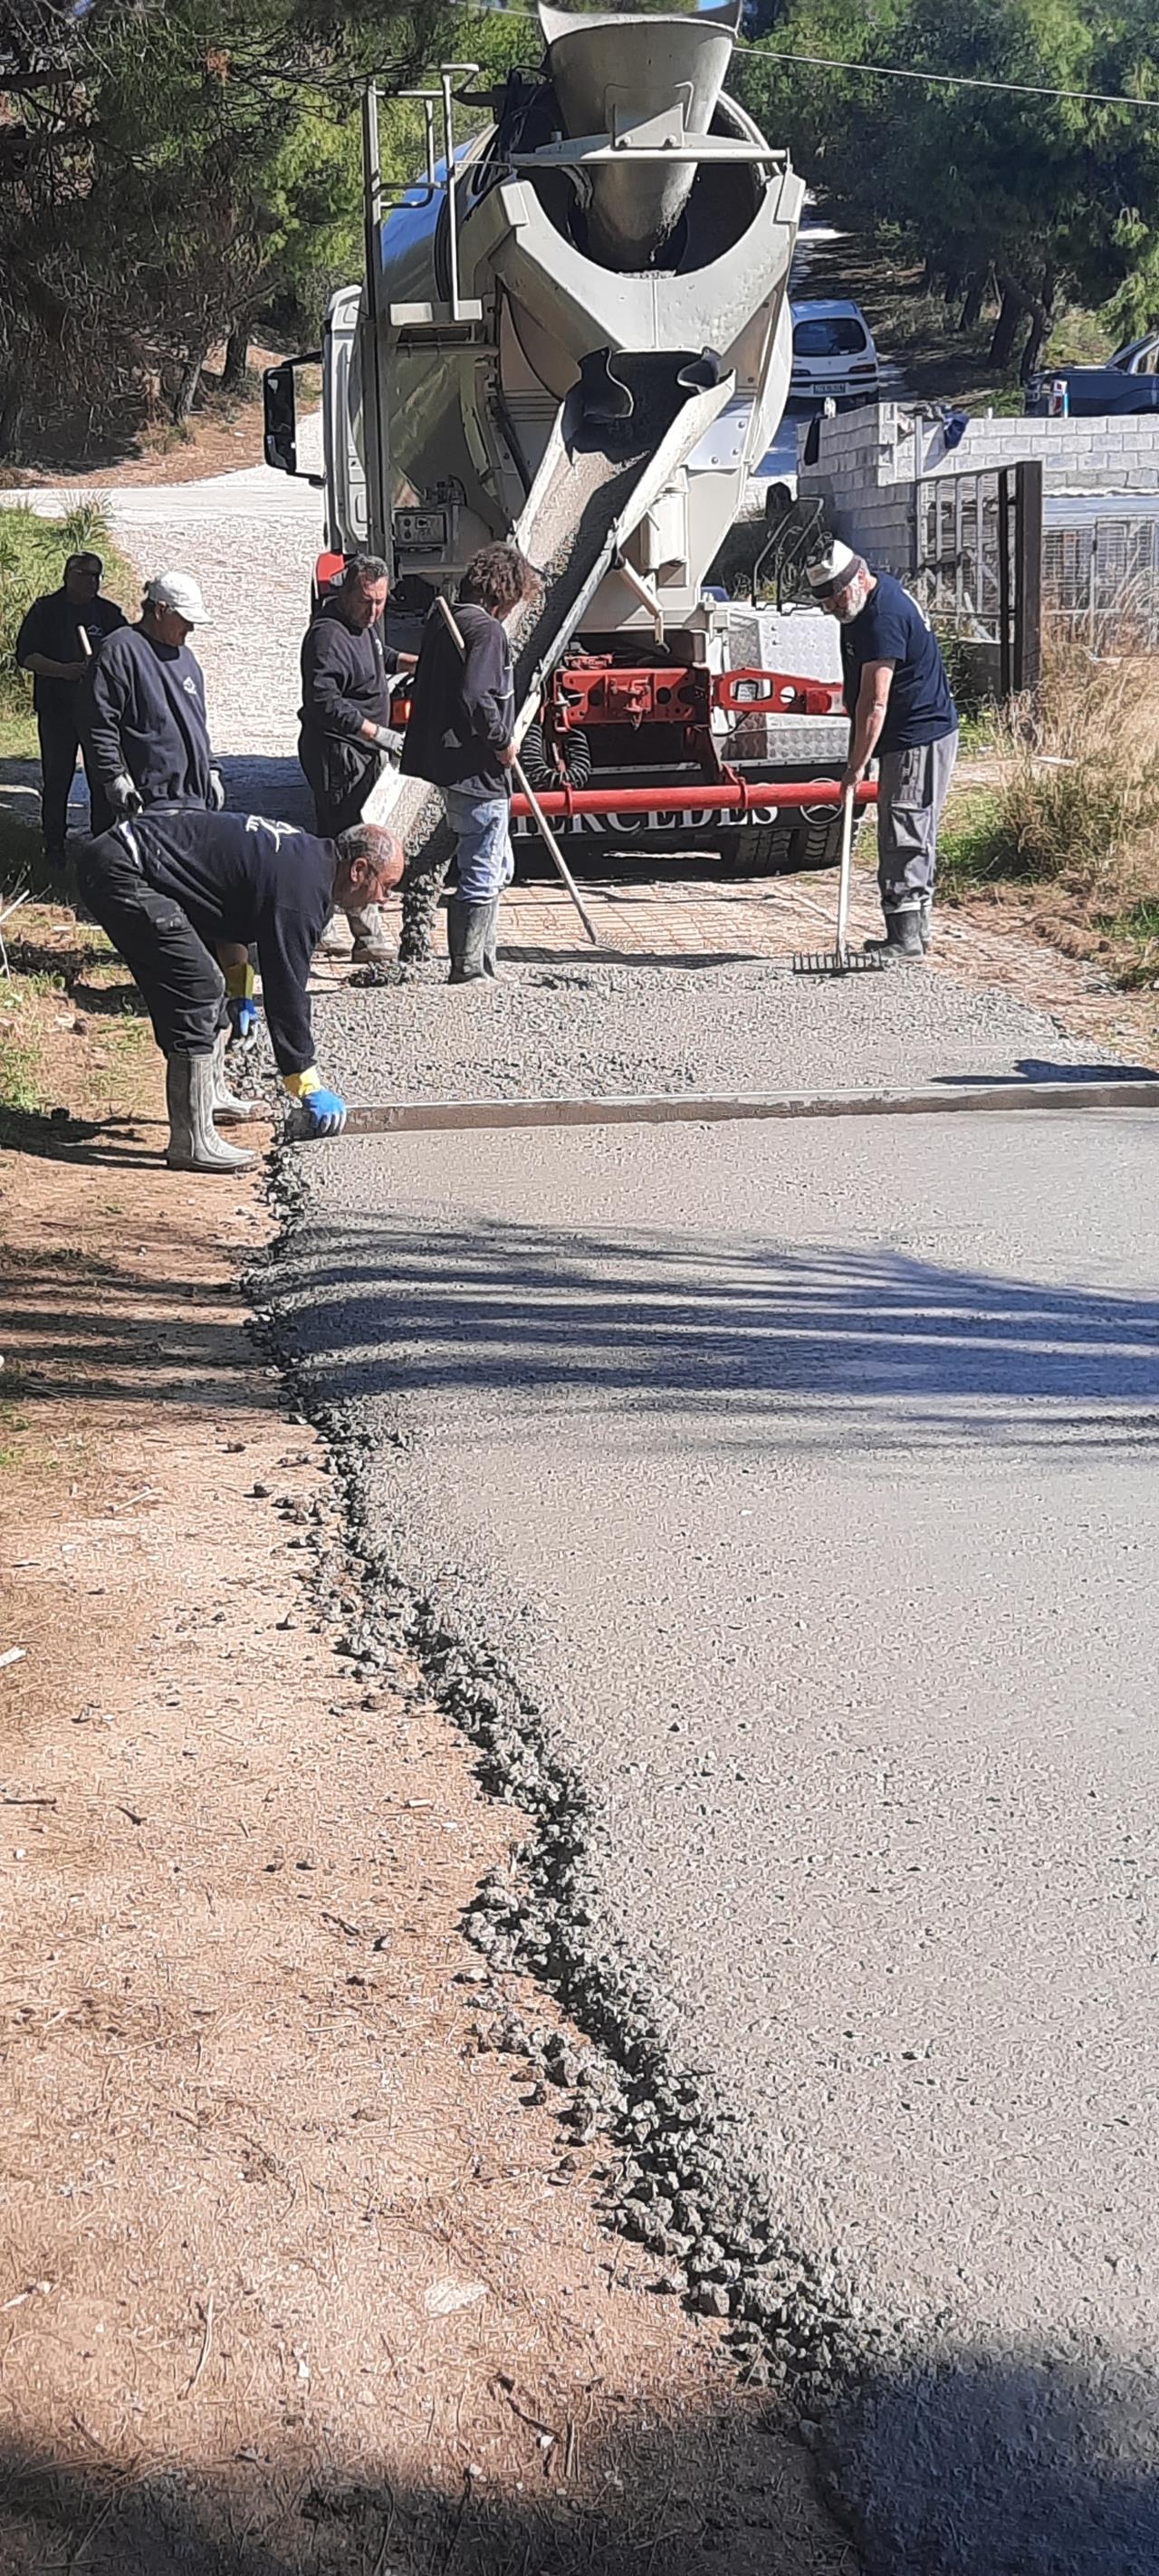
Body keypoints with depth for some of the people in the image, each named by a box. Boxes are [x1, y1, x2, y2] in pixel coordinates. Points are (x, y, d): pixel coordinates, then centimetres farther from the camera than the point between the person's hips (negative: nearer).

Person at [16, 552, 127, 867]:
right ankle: (54, 847, 12)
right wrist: (64, 670, -18)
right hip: (56, 710, -1)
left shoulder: (109, 613, 8)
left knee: (103, 780, 0)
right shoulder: (46, 610, 2)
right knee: (56, 780, 3)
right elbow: (25, 655, -3)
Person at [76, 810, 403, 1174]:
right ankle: (191, 1143, -14)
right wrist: (309, 1088, -8)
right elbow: (285, 990, -15)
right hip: (121, 872, -11)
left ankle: (210, 1096, 34)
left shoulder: (305, 851, 13)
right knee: (198, 991, -15)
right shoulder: (301, 887, -17)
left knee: (204, 984, 19)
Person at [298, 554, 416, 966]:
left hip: (362, 751, 10)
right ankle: (369, 940, -10)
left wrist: (413, 663, 17)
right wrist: (381, 734, -31)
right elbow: (324, 702, -30)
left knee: (332, 843, 16)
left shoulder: (366, 624, 12)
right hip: (336, 751, -10)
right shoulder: (328, 636, -21)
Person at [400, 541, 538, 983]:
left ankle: (483, 962, 26)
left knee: (498, 869, 21)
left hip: (446, 762, 10)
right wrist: (502, 742, -13)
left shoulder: (440, 619, 12)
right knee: (482, 877, -2)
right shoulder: (488, 630, -15)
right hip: (477, 770, -10)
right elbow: (476, 697, -27)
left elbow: (428, 686, 16)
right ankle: (467, 972, 2)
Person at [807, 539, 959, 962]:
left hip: (920, 740, -11)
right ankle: (915, 931, 22)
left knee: (903, 838, -12)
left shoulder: (882, 618, -22)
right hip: (916, 738, 11)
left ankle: (906, 941, -12)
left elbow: (874, 703, -26)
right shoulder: (881, 591, 11)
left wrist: (857, 765, -25)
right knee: (915, 838, 15)